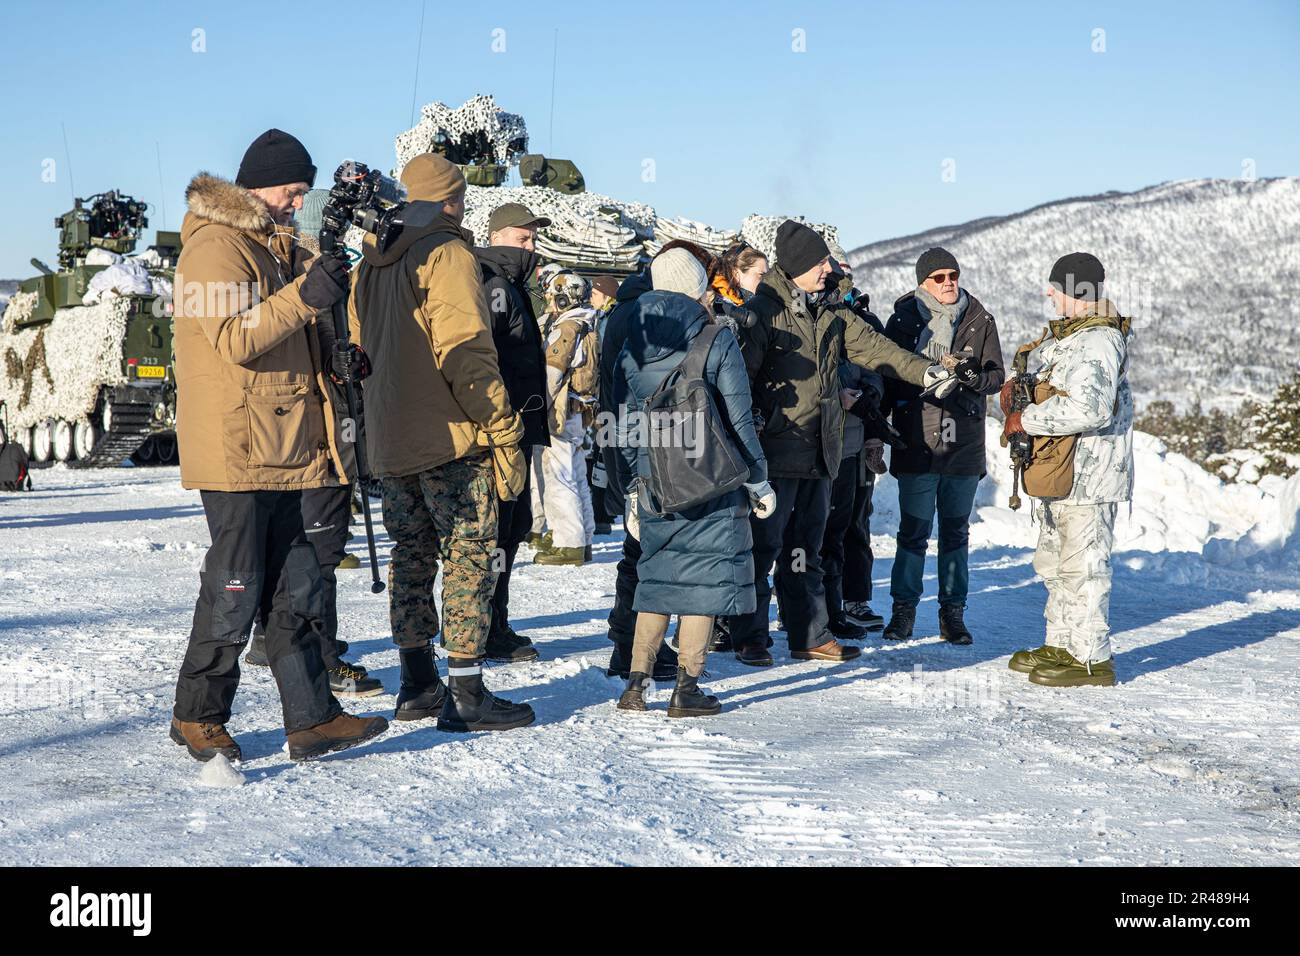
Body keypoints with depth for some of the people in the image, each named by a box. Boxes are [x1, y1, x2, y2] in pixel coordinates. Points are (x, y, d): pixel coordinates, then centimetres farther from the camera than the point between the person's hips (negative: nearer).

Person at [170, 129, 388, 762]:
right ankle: (198, 717, 14)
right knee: (235, 591, -2)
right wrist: (304, 297, -31)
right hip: (238, 450, -9)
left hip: (288, 449, 9)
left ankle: (312, 719, 12)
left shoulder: (274, 245, 19)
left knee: (297, 590, 8)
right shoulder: (216, 246, -11)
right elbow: (234, 338, -23)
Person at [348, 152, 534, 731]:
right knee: (468, 556, -4)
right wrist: (504, 433, -15)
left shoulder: (372, 261, 13)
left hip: (390, 439, 8)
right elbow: (467, 354, -18)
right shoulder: (448, 256, -11)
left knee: (411, 555, 14)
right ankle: (466, 695, -5)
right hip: (451, 439, -8)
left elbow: (361, 346, 17)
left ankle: (416, 684, 20)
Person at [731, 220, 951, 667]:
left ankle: (809, 635, 21)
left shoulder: (830, 312, 13)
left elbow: (871, 345, 13)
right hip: (777, 448, -7)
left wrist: (923, 371, 4)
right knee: (763, 544, -2)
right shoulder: (764, 310, -10)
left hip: (819, 450, 7)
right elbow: (741, 371, -14)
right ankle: (749, 638, 7)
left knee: (807, 547, 14)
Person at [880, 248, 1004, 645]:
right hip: (917, 443, -2)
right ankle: (904, 608, 13)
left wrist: (973, 377, -17)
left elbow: (996, 375, 5)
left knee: (956, 531, 10)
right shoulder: (903, 319, 1)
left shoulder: (980, 321, 5)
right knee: (913, 530, 2)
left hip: (965, 444, 2)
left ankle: (953, 612, 17)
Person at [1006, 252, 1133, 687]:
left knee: (1082, 565, -5)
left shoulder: (1097, 342, -19)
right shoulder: (1066, 333, 14)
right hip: (1058, 474, 11)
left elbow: (1087, 409, -31)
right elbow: (1050, 386, 27)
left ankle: (1092, 659, 2)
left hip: (1087, 473, -11)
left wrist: (1026, 420, -20)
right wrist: (1017, 389, 6)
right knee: (1054, 563, 18)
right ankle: (1061, 646, 29)